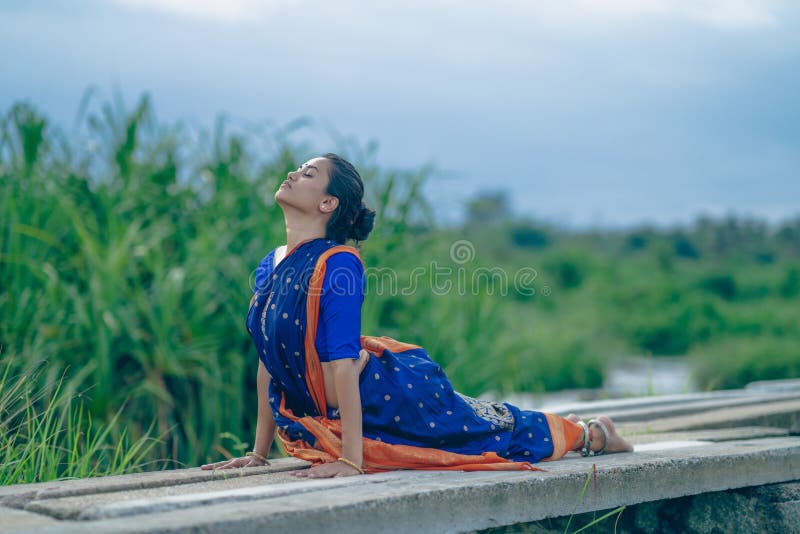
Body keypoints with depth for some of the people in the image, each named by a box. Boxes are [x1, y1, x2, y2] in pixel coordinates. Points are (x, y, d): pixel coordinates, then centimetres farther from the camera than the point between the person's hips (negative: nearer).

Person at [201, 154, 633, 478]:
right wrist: (259, 452, 7)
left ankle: (591, 434, 41)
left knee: (494, 430, 13)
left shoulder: (337, 263, -25)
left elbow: (342, 362, -29)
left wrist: (351, 459, -29)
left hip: (395, 393, -7)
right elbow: (269, 360, 4)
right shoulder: (269, 266, -1)